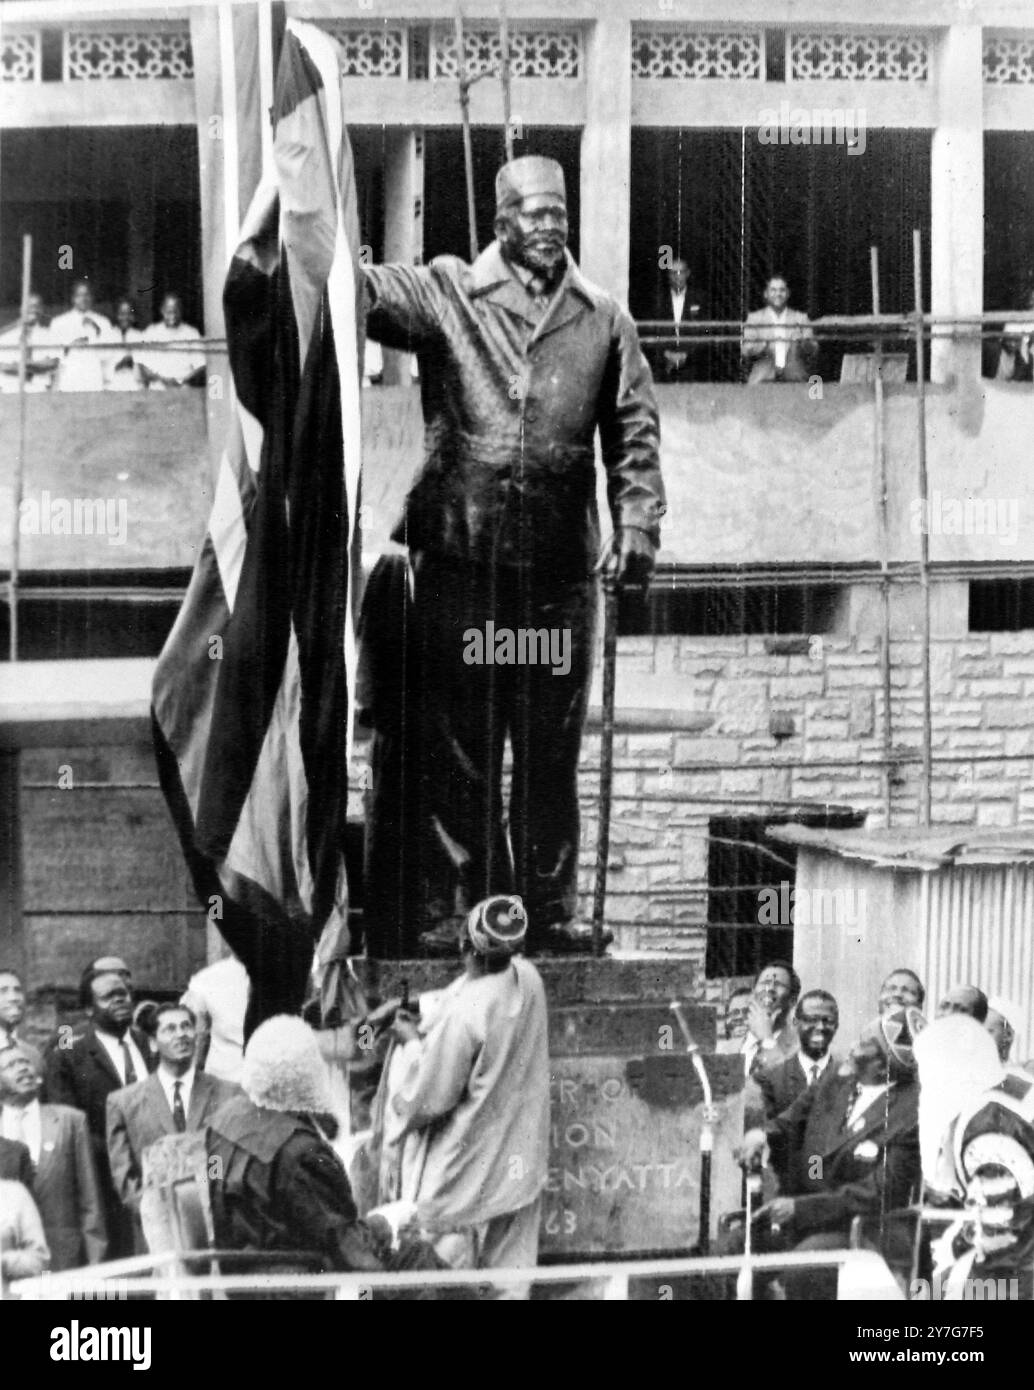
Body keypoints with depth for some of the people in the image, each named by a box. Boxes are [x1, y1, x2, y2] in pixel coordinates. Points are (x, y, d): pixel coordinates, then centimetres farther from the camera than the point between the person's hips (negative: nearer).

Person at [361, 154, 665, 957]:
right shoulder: (449, 296, 4)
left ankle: (552, 910, 15)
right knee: (455, 749, 1)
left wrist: (638, 523, -2)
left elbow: (634, 433, 10)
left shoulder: (603, 320, 11)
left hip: (562, 568, 2)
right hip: (459, 560, -2)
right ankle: (453, 909, 7)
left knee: (553, 752, 8)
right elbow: (374, 293, -12)